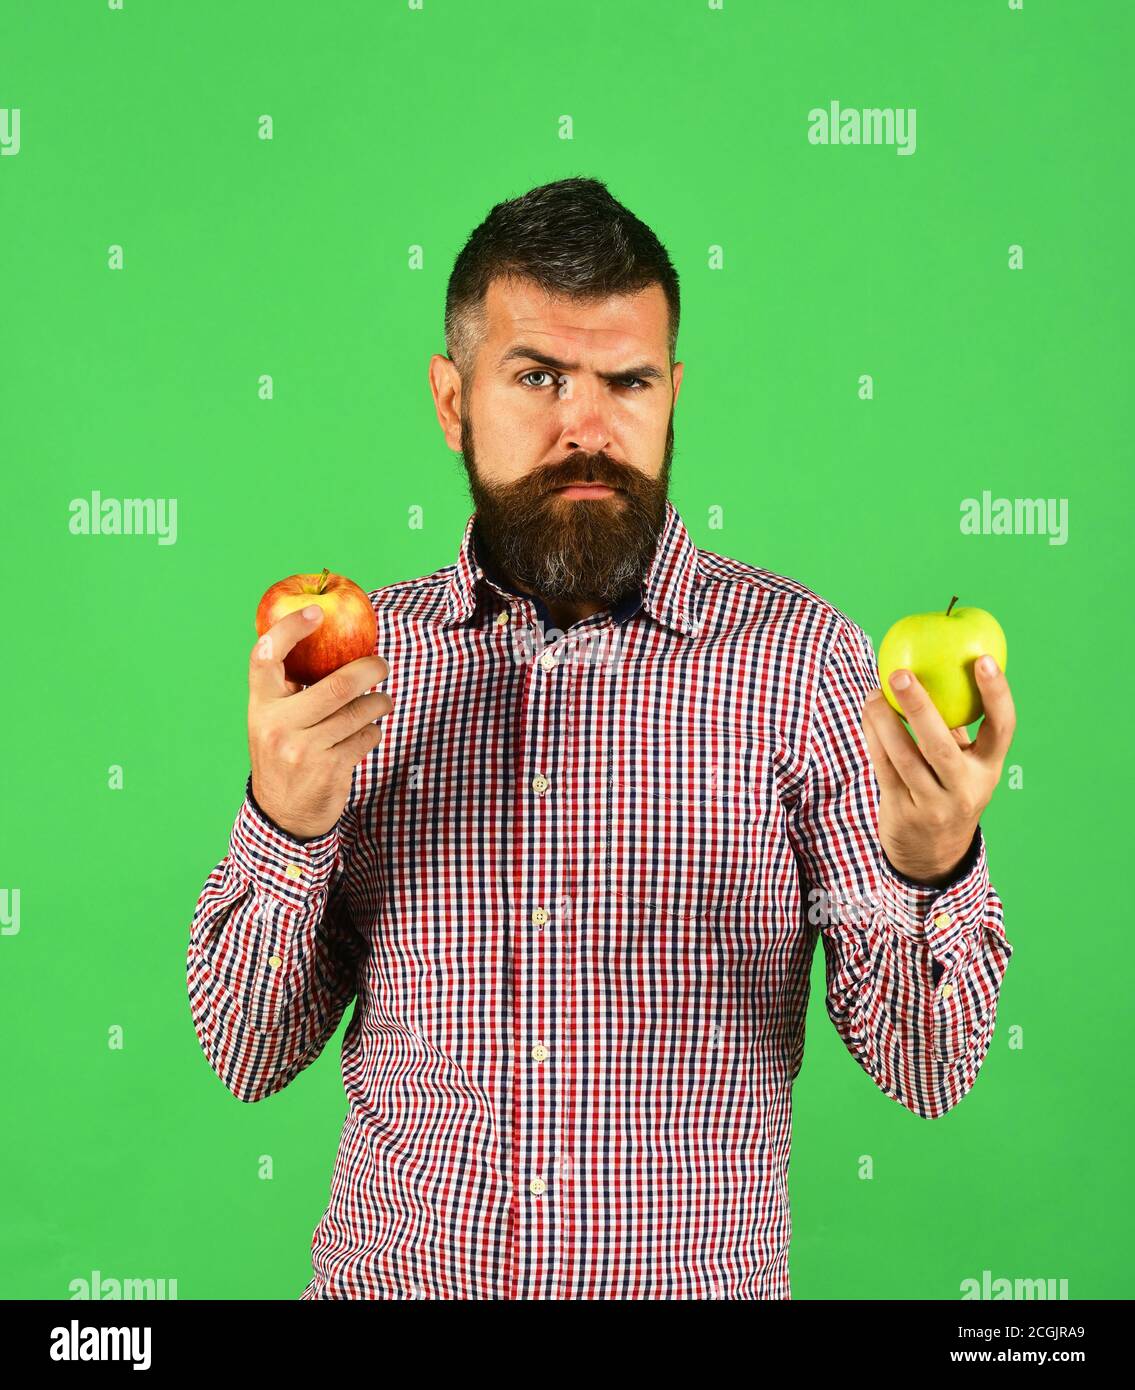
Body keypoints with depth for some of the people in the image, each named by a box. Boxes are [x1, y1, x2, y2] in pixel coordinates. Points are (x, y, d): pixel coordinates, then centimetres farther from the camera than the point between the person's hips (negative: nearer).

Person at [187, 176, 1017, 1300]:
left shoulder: (797, 649, -10)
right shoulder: (358, 660, -3)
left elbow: (927, 1071, -11)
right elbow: (249, 1057, -4)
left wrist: (932, 870, -30)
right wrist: (285, 823, -20)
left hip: (691, 1277, -1)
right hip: (393, 1269, 2)